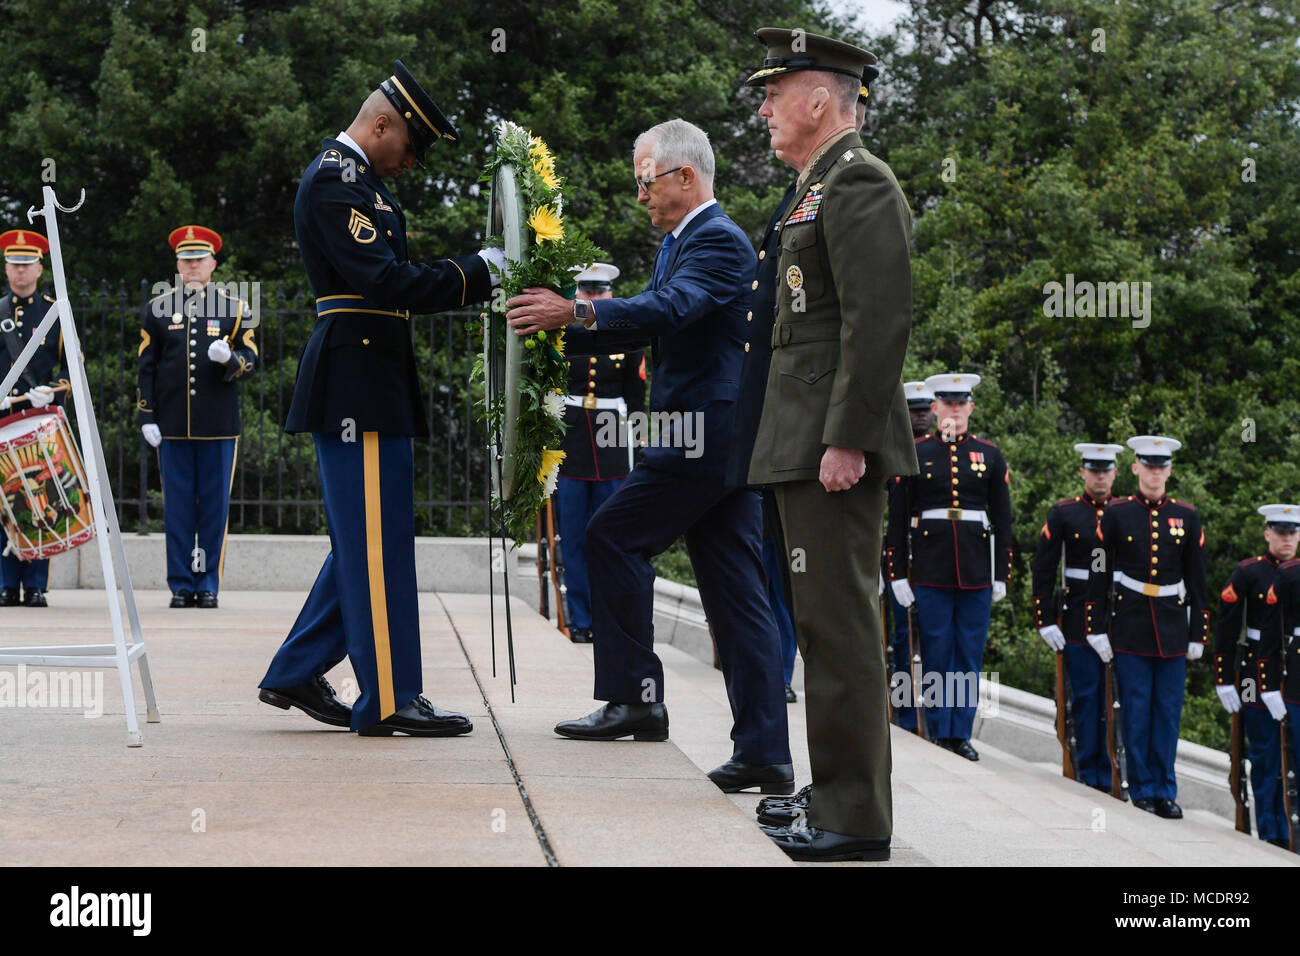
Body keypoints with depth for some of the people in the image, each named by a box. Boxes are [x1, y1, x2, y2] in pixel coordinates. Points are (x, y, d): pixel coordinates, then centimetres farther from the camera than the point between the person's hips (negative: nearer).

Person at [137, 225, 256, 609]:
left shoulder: (235, 308, 7)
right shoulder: (157, 309, 9)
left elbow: (250, 361, 5)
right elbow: (145, 368, 9)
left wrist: (229, 358, -18)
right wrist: (147, 418, 1)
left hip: (219, 426, 0)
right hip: (172, 426, 1)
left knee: (215, 506, 1)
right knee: (177, 507, 2)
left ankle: (208, 585, 8)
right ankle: (181, 586, 7)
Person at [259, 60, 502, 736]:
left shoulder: (351, 177, 20)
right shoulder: (335, 181, -13)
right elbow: (382, 279, -22)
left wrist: (468, 277, 8)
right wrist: (473, 274, -17)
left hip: (366, 382, 11)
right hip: (357, 383, -11)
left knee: (366, 540, 14)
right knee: (377, 541, -7)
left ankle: (296, 674, 20)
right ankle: (388, 700, -3)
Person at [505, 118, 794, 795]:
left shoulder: (719, 241, -10)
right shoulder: (678, 241, 22)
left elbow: (669, 307, -27)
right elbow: (648, 324, 25)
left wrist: (577, 312, -37)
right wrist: (560, 335, 14)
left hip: (704, 434, -10)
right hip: (719, 437, 10)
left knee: (613, 536, -4)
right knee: (734, 593, 4)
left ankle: (635, 695, 1)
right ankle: (764, 755, 2)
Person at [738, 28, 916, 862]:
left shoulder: (858, 183, -12)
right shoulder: (823, 186, 21)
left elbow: (881, 319, -21)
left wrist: (847, 441, -24)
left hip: (834, 446, -11)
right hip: (806, 445, 11)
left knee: (840, 621, -9)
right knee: (826, 620, 15)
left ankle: (856, 820, -6)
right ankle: (837, 793, 24)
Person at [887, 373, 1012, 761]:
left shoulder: (990, 455, 8)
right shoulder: (914, 453, 3)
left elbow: (1002, 519, 10)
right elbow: (897, 518, 2)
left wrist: (1001, 575, 5)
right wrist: (897, 573, -3)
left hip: (976, 572, 2)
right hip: (930, 572, -2)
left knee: (970, 655, 4)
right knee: (936, 654, 1)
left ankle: (961, 733, 11)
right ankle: (939, 733, 8)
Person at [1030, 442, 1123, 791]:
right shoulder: (1063, 513, 2)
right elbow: (1043, 569, 1)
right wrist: (1045, 620, -5)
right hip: (1078, 619, -2)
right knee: (1085, 696, 0)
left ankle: (1109, 774, 9)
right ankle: (1087, 774, 6)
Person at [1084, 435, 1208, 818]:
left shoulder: (1186, 517, 6)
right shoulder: (1116, 513, 0)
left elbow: (1197, 580, 9)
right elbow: (1099, 573, 2)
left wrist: (1197, 633, 7)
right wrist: (1097, 628, -2)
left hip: (1172, 630, 2)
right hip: (1130, 628, -2)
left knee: (1168, 712, 4)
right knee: (1136, 712, 0)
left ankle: (1165, 791, 11)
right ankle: (1142, 790, 9)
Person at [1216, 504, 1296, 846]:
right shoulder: (1248, 573, -2)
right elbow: (1225, 630, -1)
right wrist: (1223, 680, -4)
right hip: (1258, 677, -3)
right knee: (1265, 757, 2)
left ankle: (1286, 830, 11)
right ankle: (1270, 834, 9)